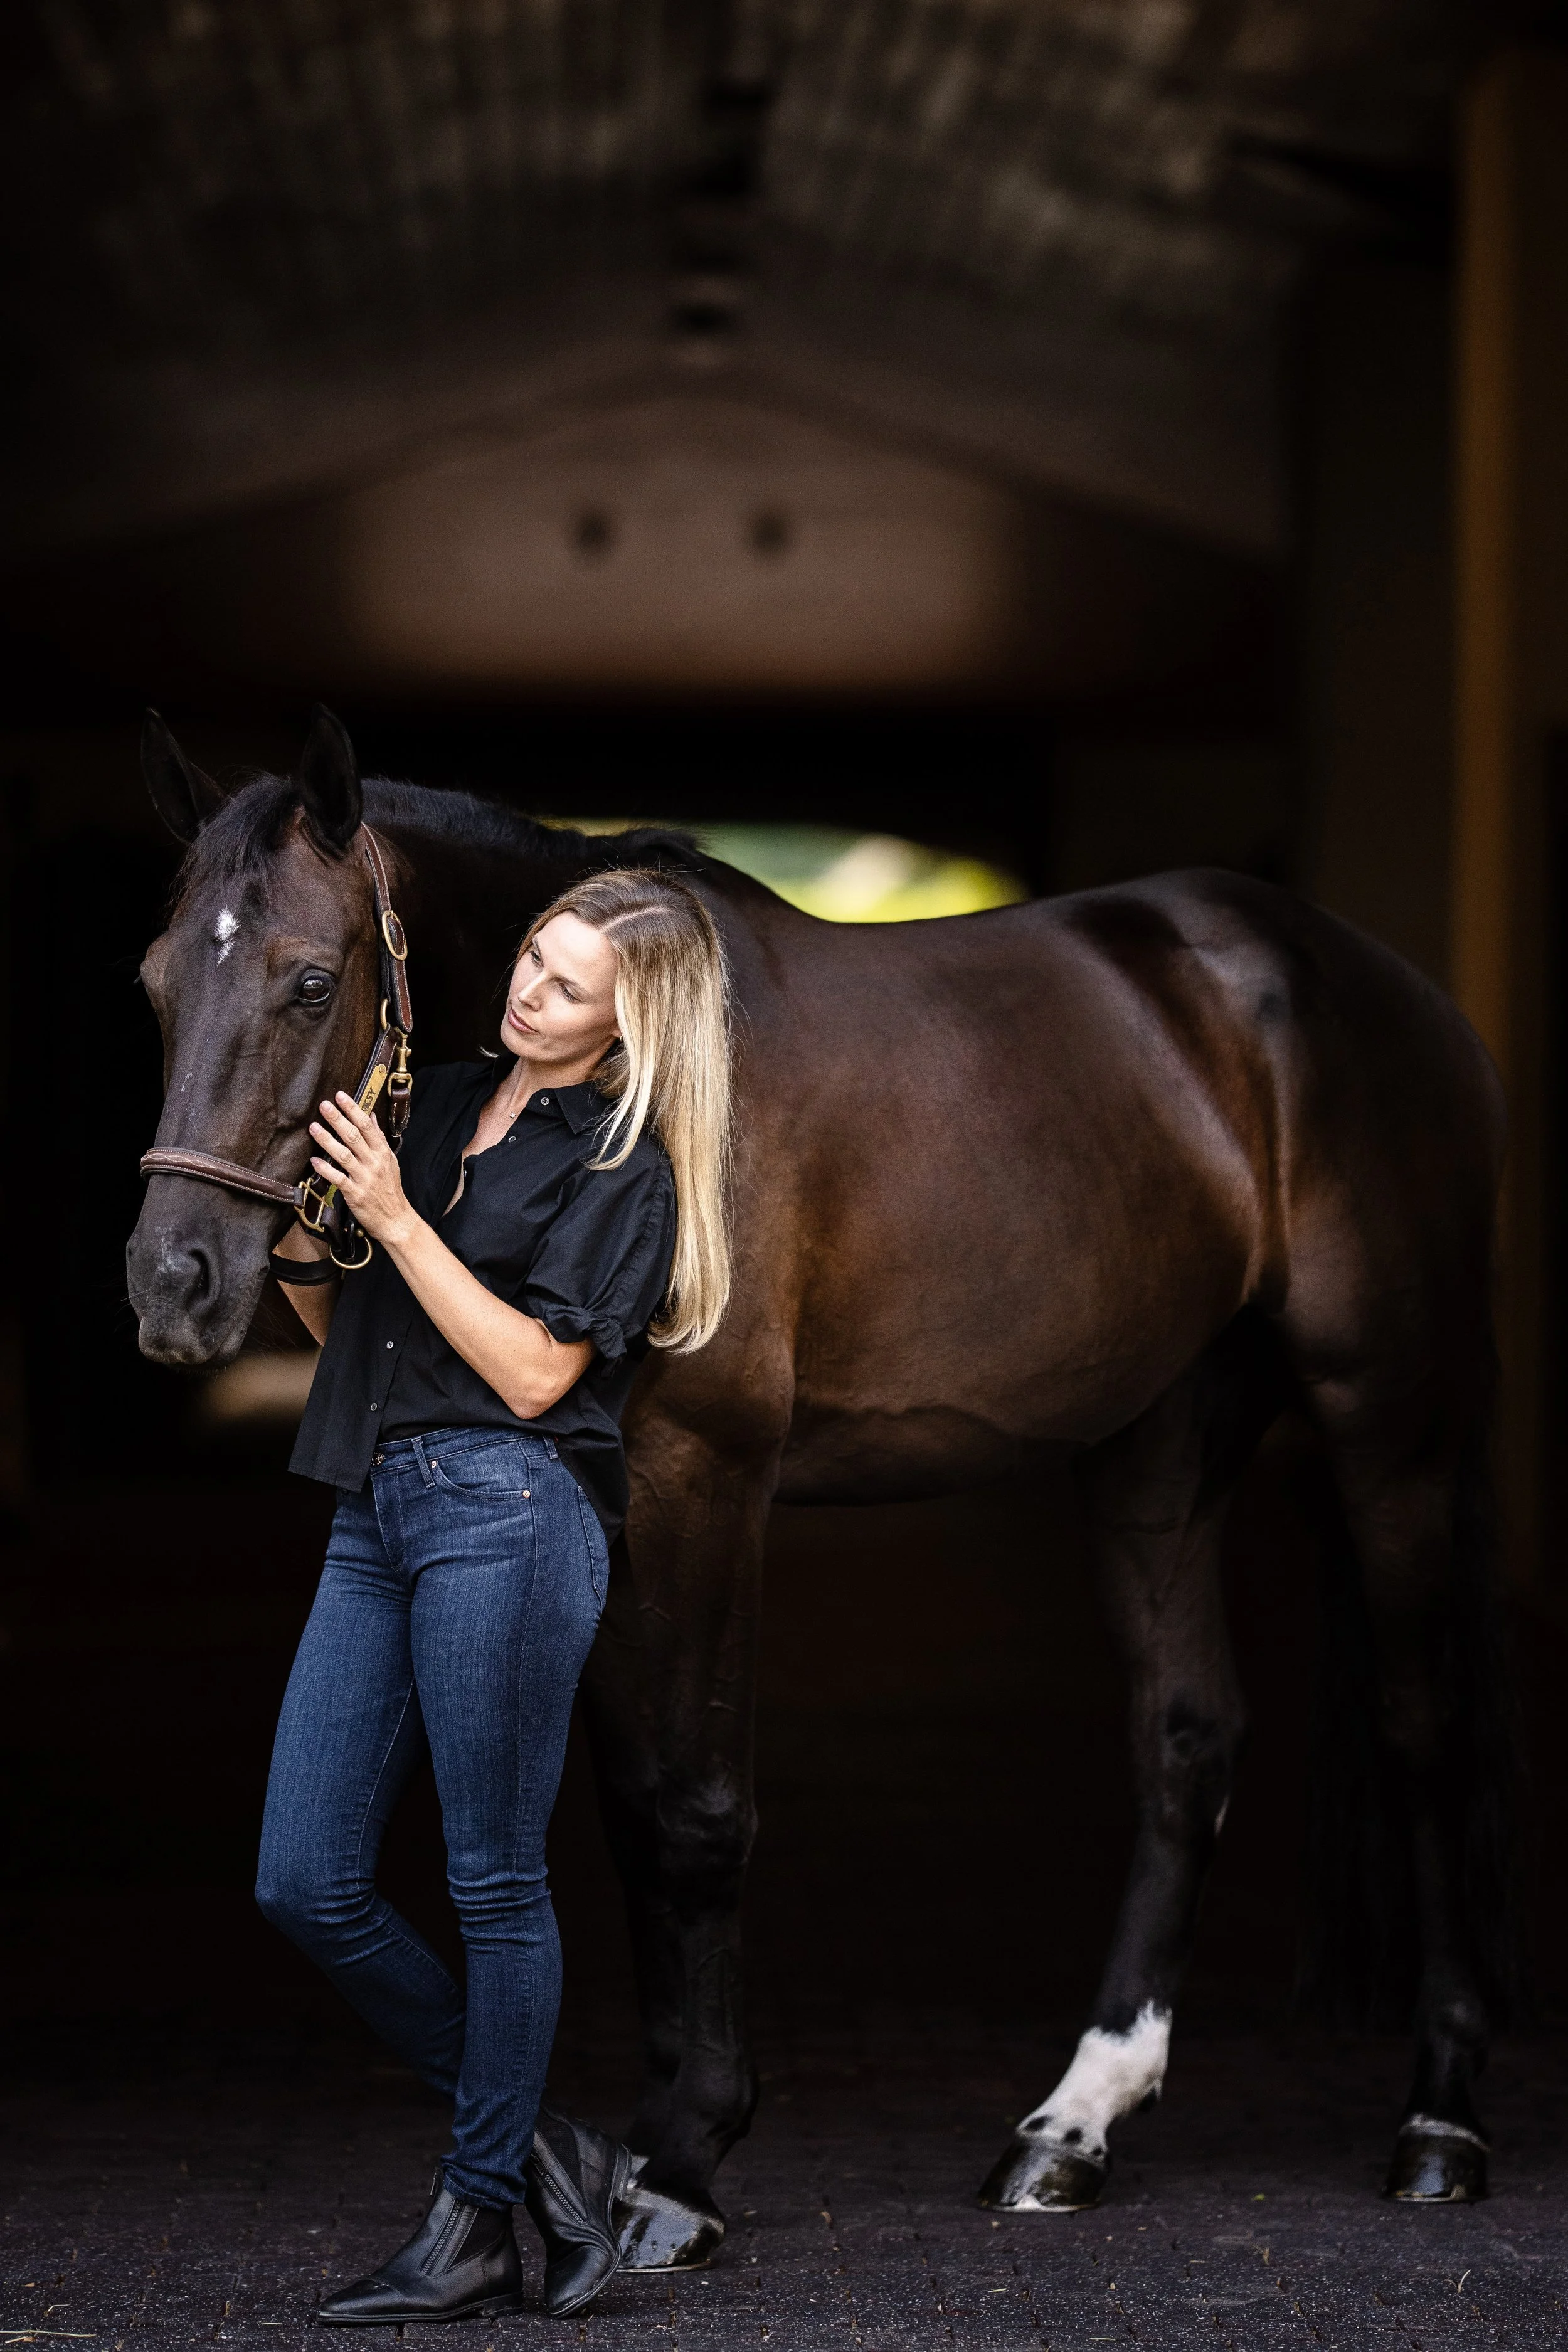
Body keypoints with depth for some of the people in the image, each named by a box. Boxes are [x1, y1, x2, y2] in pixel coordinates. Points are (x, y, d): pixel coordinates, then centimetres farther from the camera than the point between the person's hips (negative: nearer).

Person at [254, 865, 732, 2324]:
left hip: (504, 1510, -7)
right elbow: (342, 1326, 20)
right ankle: (536, 2145, 17)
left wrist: (394, 1217, -14)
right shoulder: (437, 1104, 17)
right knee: (306, 1885, 4)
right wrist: (298, 1235, 0)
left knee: (495, 1885, -1)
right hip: (375, 1513, 7)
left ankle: (477, 2223, 11)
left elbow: (532, 1371, -12)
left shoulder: (625, 1166, -3)